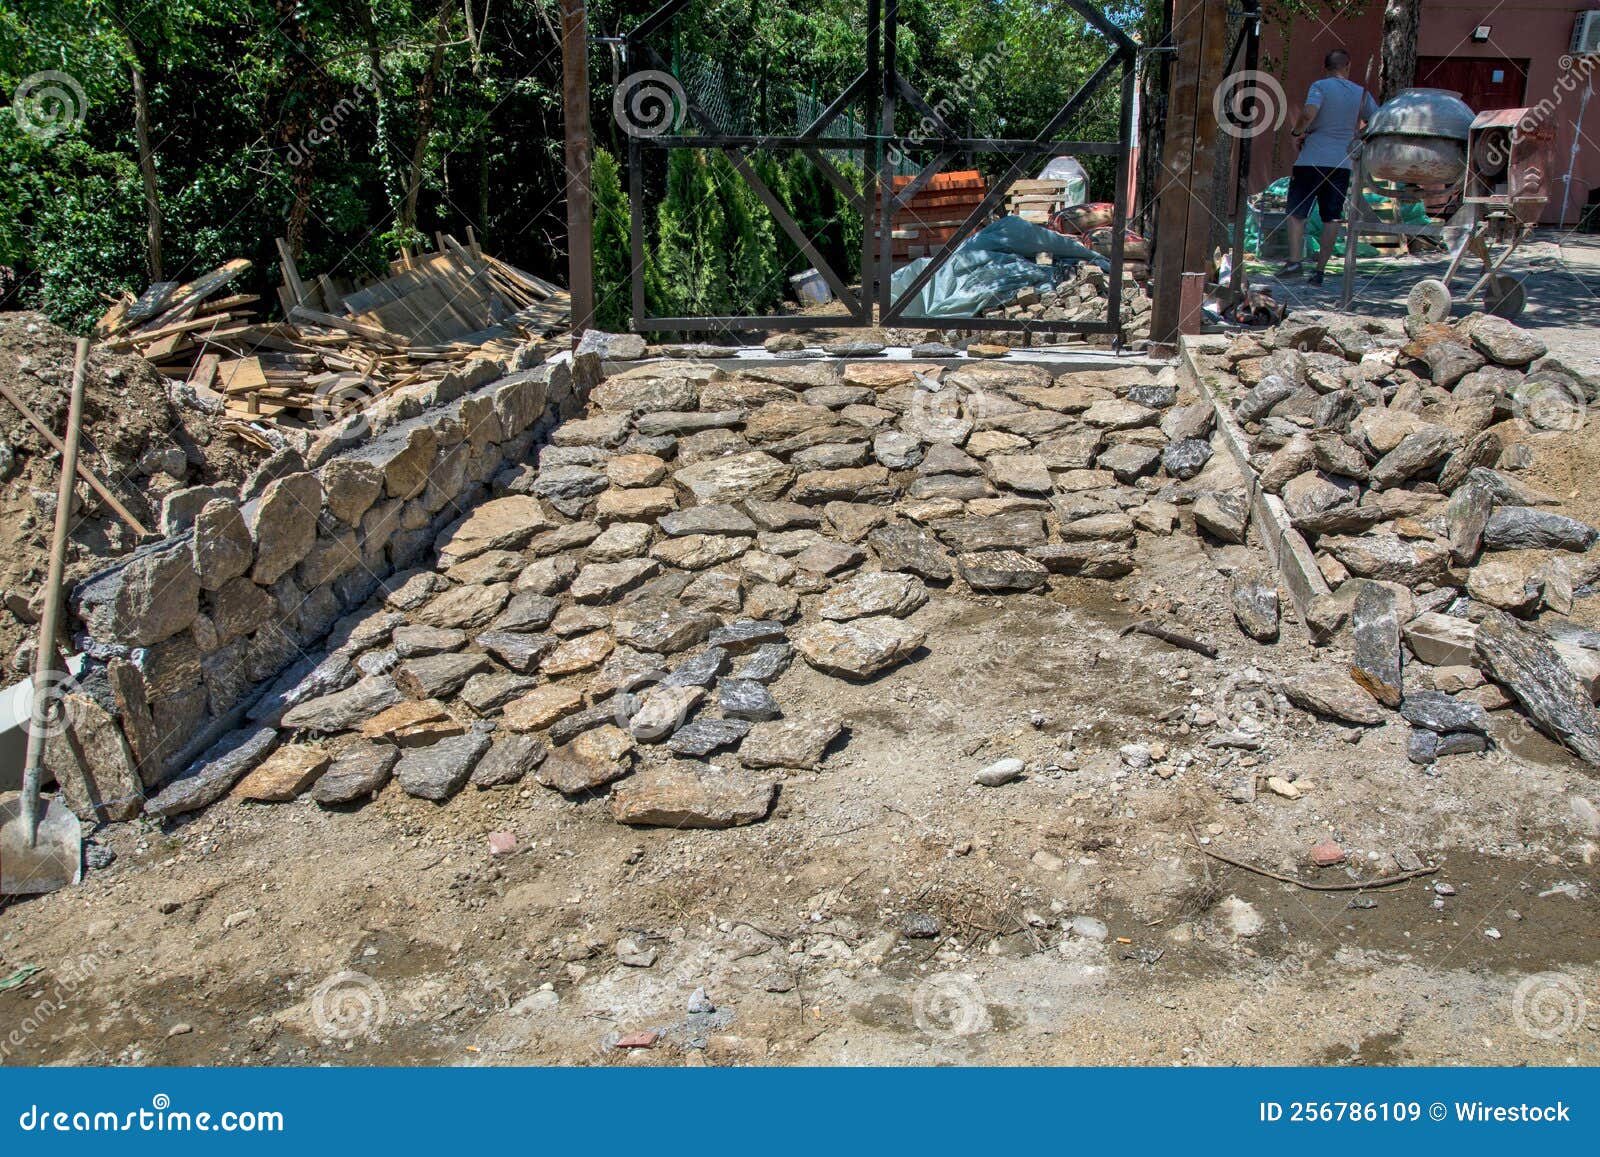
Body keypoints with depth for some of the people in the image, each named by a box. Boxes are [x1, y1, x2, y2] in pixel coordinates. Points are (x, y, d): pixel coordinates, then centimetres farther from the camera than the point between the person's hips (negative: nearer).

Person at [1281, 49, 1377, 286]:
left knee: (1296, 212, 5)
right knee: (1331, 218, 6)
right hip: (1342, 164, 3)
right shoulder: (1361, 93, 8)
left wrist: (1297, 131, -4)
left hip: (1312, 160, -3)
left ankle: (1295, 260, -10)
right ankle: (1320, 269, 3)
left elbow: (1309, 113, -22)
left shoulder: (1321, 86, -4)